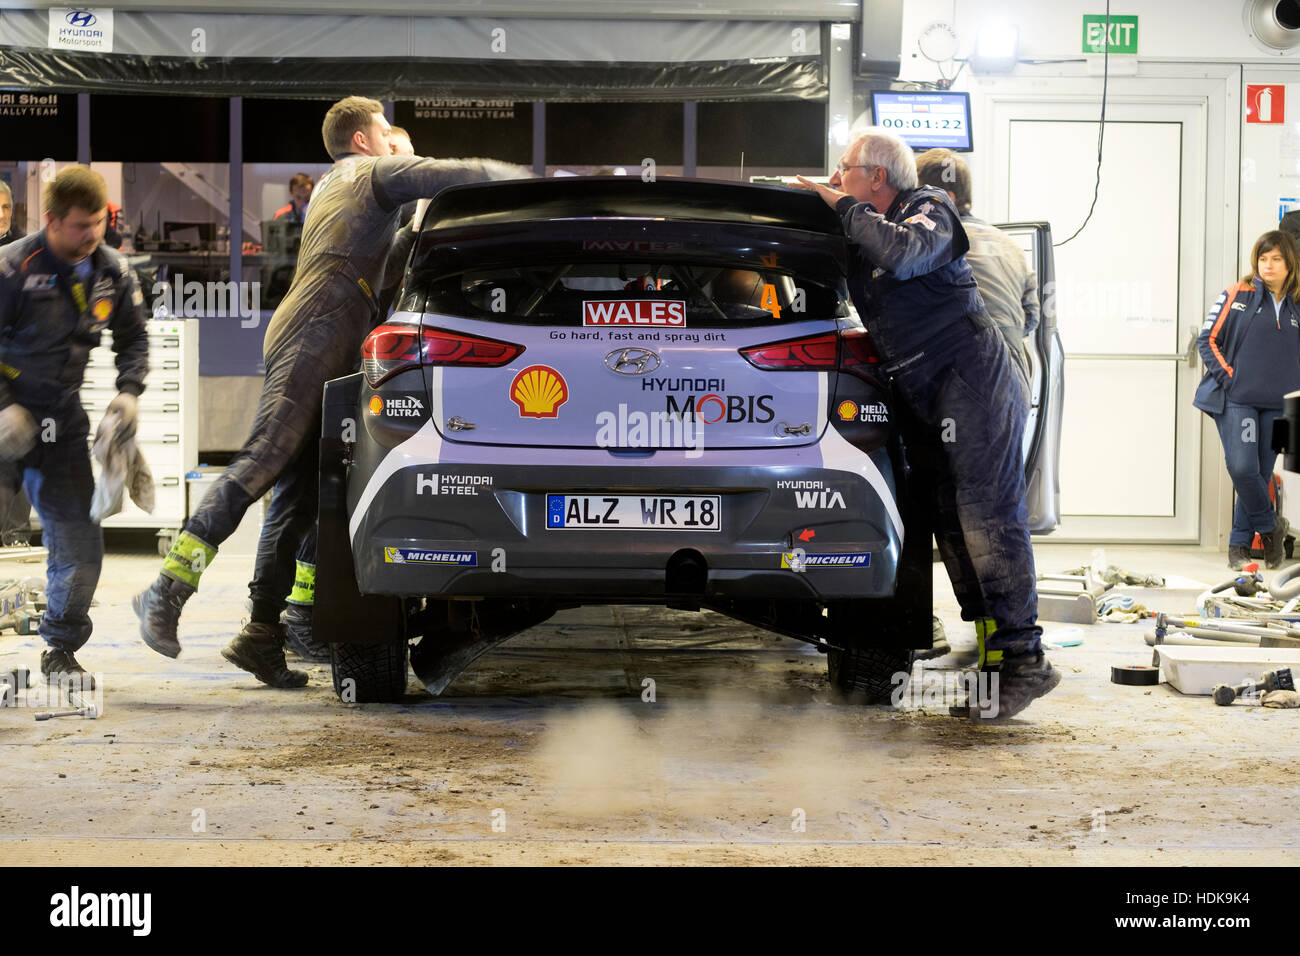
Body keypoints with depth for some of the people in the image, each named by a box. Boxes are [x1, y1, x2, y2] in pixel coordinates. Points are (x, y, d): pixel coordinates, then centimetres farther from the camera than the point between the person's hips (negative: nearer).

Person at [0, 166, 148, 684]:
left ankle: (61, 649, 20)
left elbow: (134, 339, 16)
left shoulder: (112, 270, 2)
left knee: (79, 543, 3)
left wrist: (128, 391, -1)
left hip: (62, 422, 5)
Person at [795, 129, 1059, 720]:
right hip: (936, 400, 9)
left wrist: (846, 208, -11)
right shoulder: (873, 231, 24)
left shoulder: (928, 210, -1)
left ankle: (1023, 659, -18)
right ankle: (990, 649, 6)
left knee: (988, 517, -15)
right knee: (953, 525, 4)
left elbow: (903, 254, -24)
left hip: (972, 380, -9)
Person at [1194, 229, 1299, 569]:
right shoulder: (1236, 296, 1)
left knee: (1261, 474, 4)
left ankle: (1240, 541, 17)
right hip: (1237, 400, -3)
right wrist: (1228, 377, -8)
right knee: (1241, 468, -18)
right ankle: (1270, 525, 4)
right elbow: (1207, 340, 1)